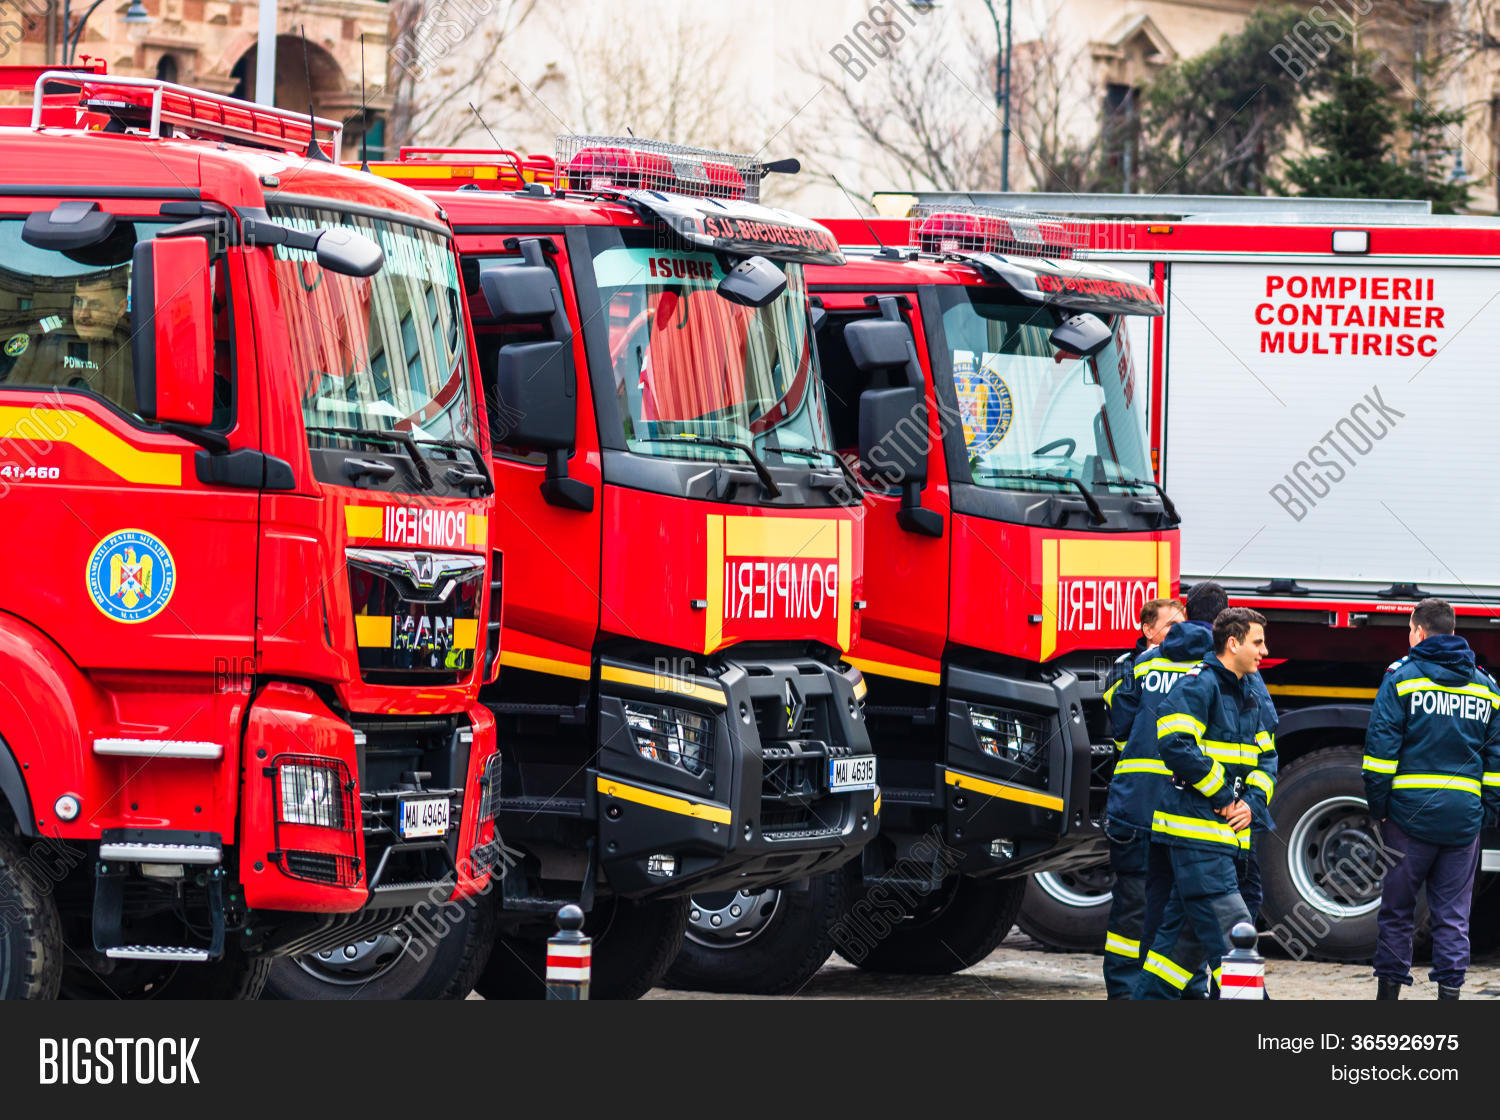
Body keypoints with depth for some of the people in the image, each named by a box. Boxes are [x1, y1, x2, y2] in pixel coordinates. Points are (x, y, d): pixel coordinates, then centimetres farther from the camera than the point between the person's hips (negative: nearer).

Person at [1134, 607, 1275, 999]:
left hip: (1225, 833, 10)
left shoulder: (1247, 699, 19)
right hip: (1195, 828, -10)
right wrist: (1222, 796, -15)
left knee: (1187, 933, 11)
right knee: (1230, 931, -12)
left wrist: (1251, 801, 1)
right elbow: (1176, 745, -20)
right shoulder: (1199, 684, -10)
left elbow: (1261, 761, 22)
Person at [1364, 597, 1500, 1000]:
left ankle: (1389, 990, 9)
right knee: (1453, 915, 6)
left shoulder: (1402, 677, -2)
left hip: (1412, 811, -3)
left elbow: (1381, 745, -7)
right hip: (1464, 820, 3)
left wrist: (1377, 804, -2)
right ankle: (1449, 991, 2)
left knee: (1397, 909, 7)